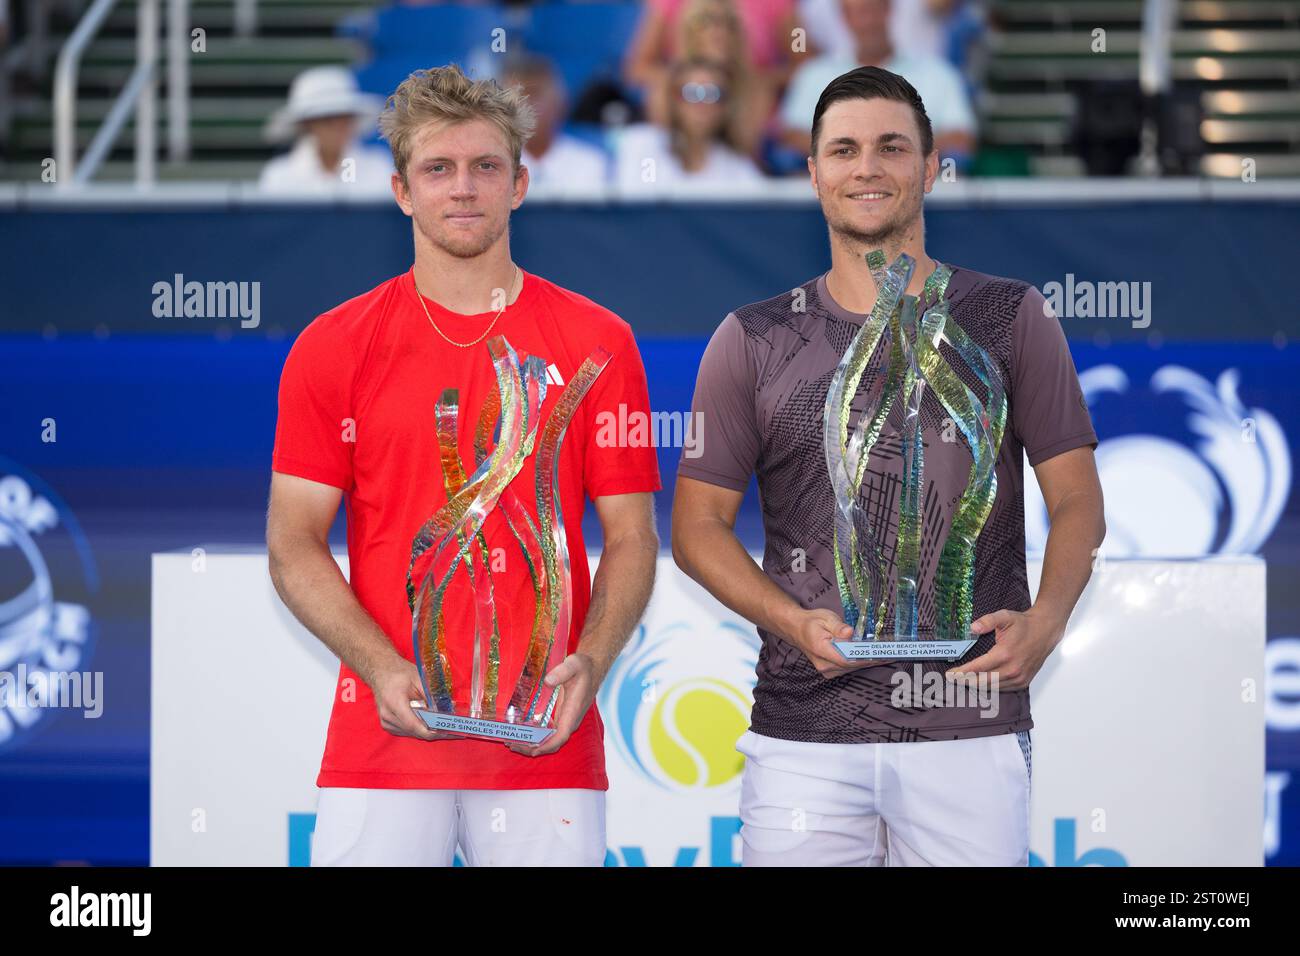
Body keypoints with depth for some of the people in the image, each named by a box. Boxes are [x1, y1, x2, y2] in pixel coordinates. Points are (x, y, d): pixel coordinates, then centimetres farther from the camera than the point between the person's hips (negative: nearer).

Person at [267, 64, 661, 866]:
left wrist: (590, 664, -11)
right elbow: (294, 544, 3)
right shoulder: (333, 347, 4)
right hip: (385, 738, 0)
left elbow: (631, 540, 6)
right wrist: (383, 669, -12)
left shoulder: (597, 342, 5)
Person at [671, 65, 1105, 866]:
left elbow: (1077, 503, 7)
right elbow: (699, 522, 9)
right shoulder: (752, 342, 8)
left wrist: (1045, 620, -12)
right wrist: (793, 622, -9)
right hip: (803, 731, 1)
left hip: (972, 730, 0)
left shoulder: (1012, 320, 7)